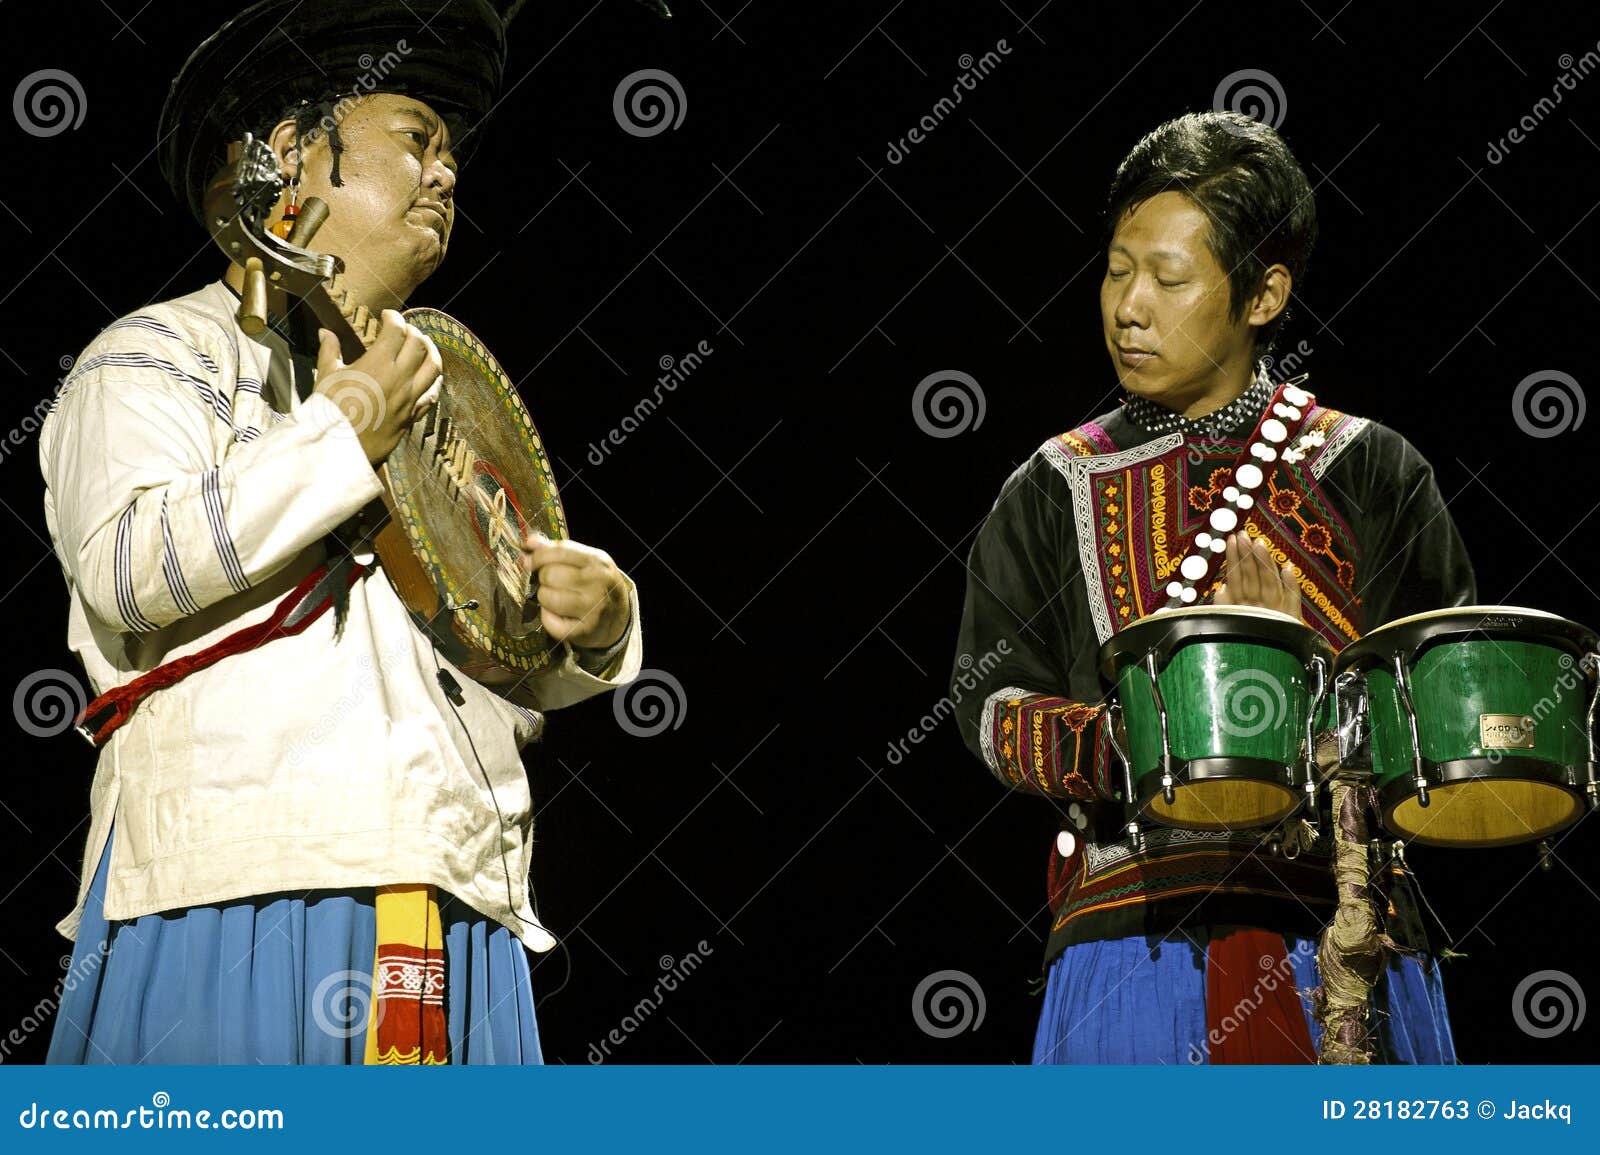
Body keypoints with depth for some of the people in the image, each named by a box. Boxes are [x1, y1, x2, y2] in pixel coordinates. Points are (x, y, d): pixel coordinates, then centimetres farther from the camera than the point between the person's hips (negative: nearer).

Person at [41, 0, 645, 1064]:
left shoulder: (442, 397, 25)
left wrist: (597, 627, 6)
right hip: (240, 894, -6)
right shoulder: (165, 354, 6)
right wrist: (346, 432, -13)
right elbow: (126, 564, -14)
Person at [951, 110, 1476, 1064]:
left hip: (1346, 932, 0)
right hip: (1134, 934, 0)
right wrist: (1126, 742, -16)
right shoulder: (1054, 492, 10)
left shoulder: (1371, 473, 8)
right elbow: (994, 703, 4)